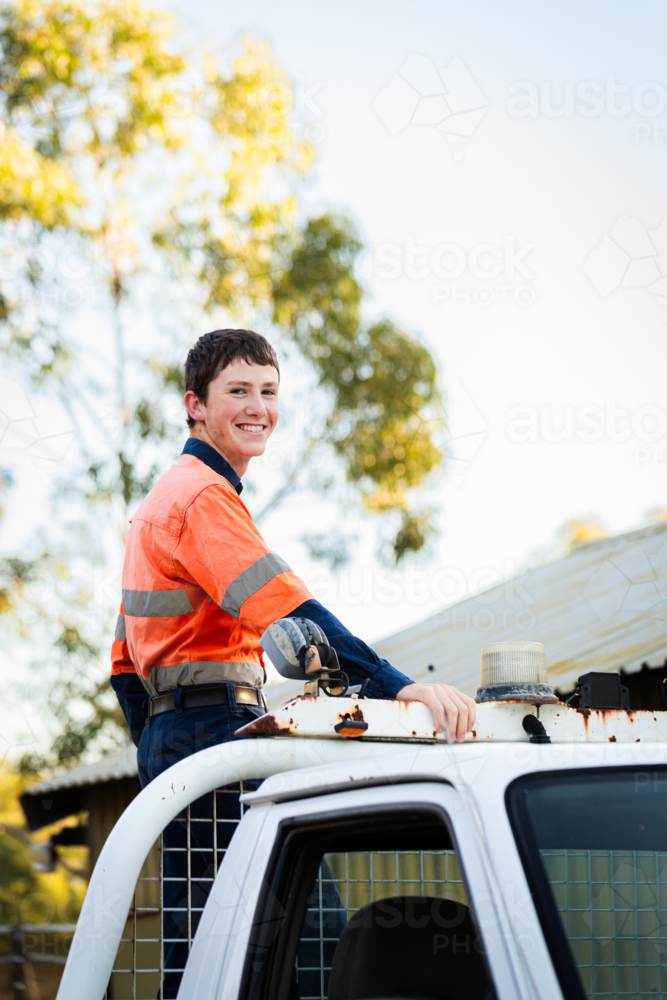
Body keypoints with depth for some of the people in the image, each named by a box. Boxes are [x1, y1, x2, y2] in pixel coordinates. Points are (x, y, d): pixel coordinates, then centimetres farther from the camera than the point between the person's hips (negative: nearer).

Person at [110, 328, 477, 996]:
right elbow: (290, 613, -24)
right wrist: (398, 686, -31)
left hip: (168, 733, 11)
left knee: (192, 941, 12)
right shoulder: (205, 497, -10)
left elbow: (126, 659, 25)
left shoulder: (162, 499, 23)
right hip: (214, 722, -11)